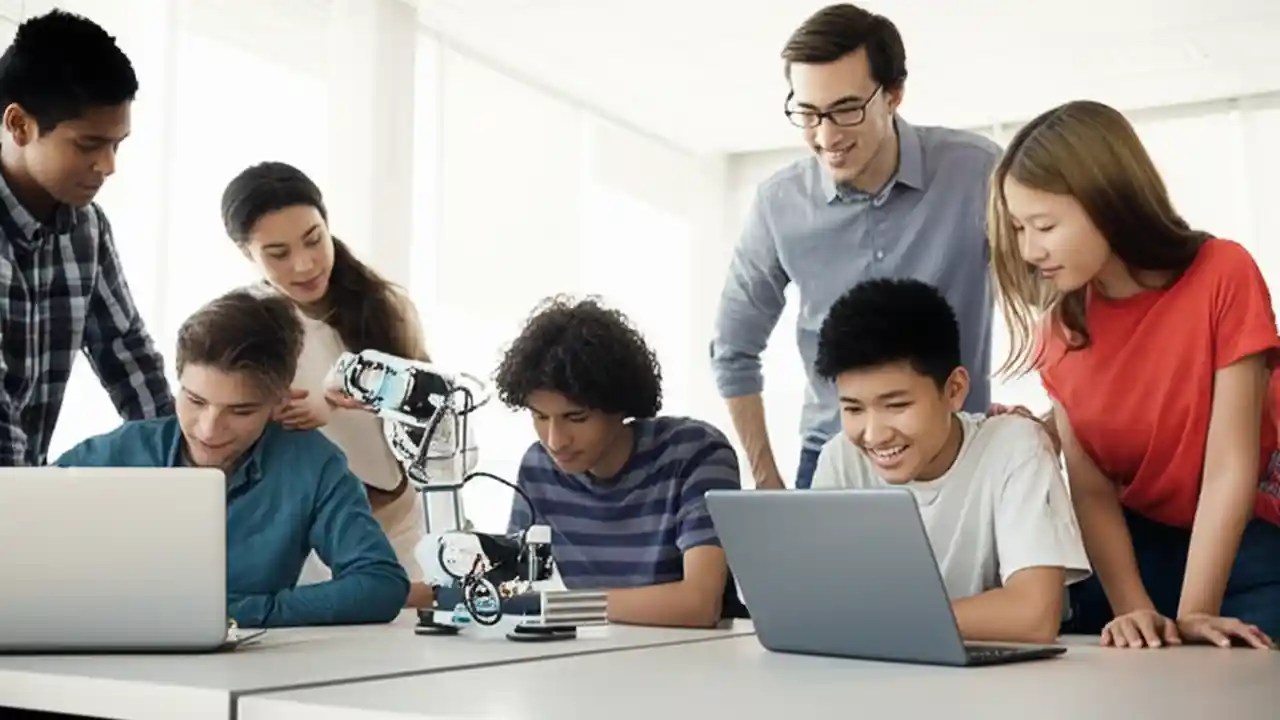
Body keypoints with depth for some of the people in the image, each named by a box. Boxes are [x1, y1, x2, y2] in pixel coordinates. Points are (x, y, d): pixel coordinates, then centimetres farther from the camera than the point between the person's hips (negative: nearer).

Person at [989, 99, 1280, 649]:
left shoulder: (1223, 275, -17)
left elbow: (1231, 466, -20)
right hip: (1137, 550, 3)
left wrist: (1191, 614, -24)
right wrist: (1135, 609, -23)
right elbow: (1091, 489, -8)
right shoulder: (1059, 329, -5)